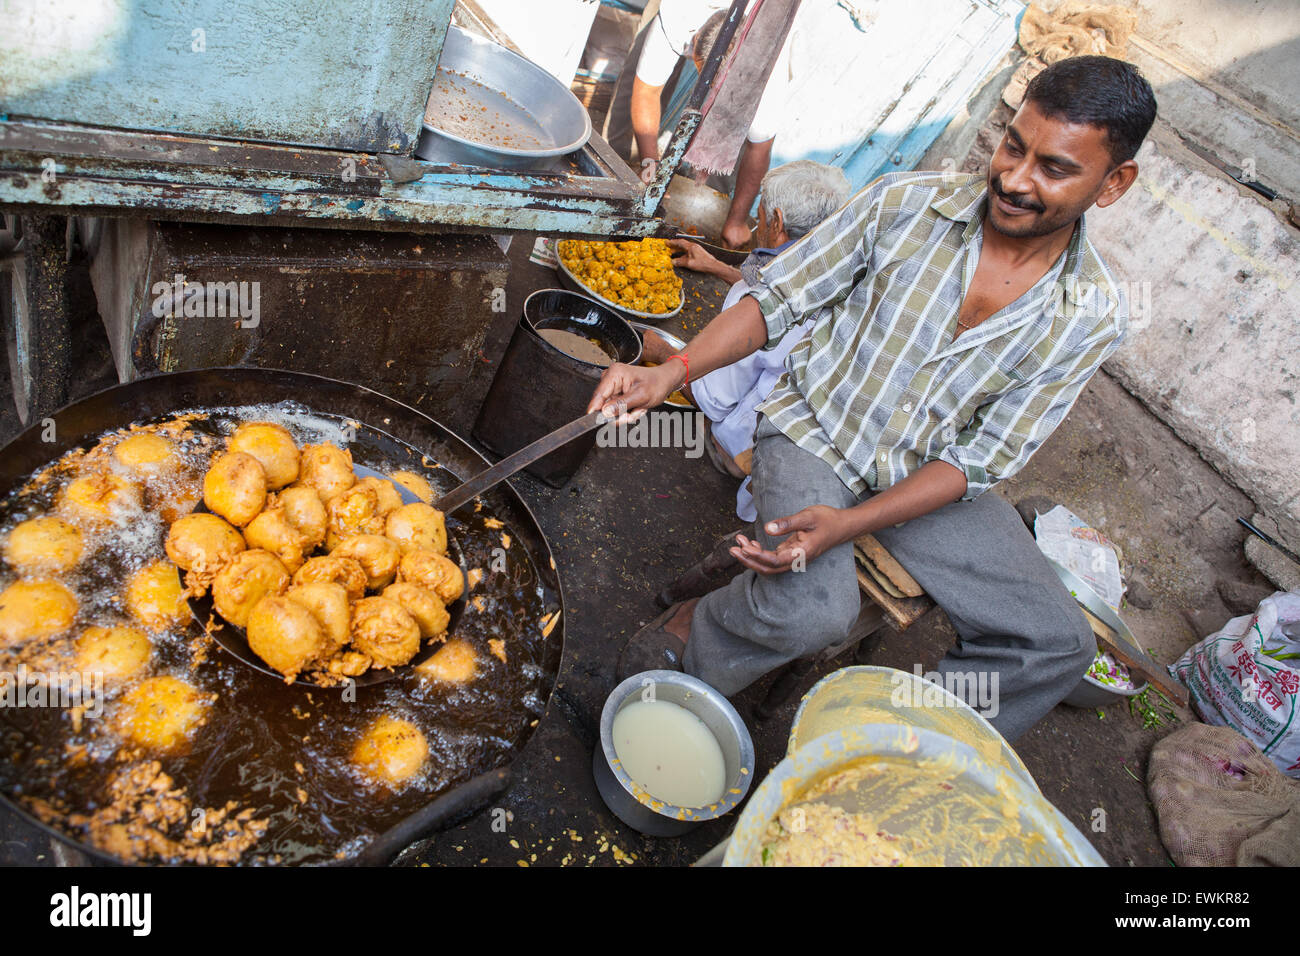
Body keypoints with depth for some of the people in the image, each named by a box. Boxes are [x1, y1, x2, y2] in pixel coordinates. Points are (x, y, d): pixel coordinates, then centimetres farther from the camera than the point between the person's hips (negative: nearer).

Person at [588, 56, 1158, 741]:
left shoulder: (1093, 318, -11)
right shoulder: (904, 204, -13)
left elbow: (981, 461, -13)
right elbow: (778, 299, -7)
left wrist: (847, 525, -27)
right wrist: (671, 372, -24)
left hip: (926, 472, 3)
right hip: (817, 427, -3)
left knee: (1058, 644, -3)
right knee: (817, 608, -31)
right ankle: (689, 629, 2)